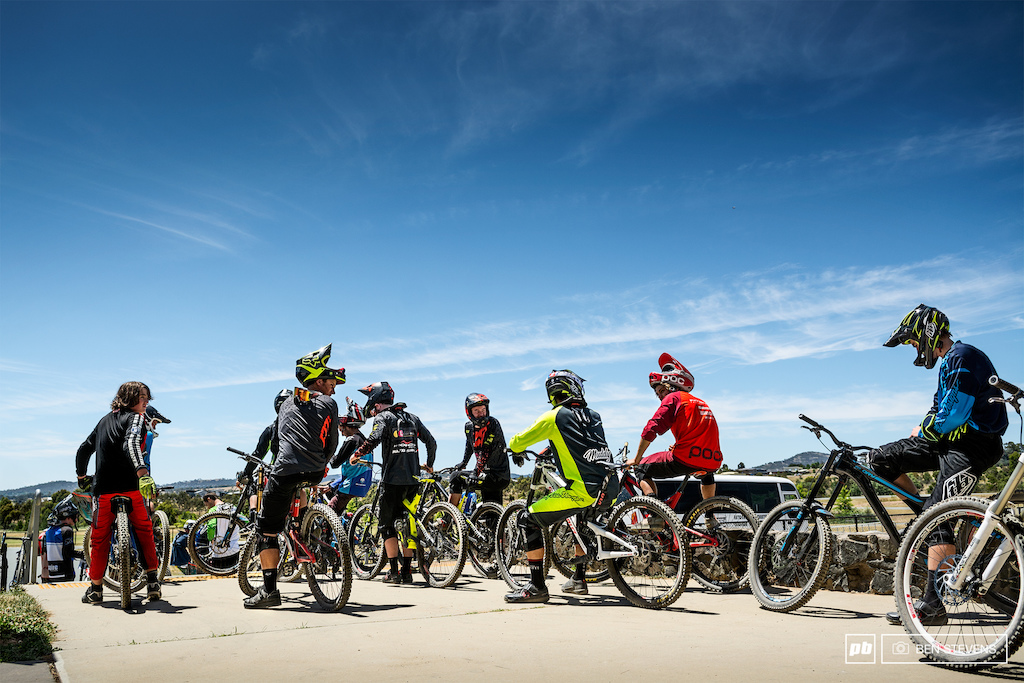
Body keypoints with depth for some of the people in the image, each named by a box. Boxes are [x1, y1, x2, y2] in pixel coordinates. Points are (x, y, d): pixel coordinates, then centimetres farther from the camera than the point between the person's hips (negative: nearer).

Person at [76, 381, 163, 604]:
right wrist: (143, 473, -36)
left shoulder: (104, 420, 18)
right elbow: (131, 445, -23)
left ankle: (95, 589, 18)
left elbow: (84, 449, 25)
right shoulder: (135, 418, -3)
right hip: (129, 487, -5)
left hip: (103, 489, 5)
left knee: (100, 539, 14)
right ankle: (152, 581, 9)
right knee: (145, 531, 12)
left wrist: (82, 477, 39)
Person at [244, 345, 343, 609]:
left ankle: (269, 590, 2)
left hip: (285, 472, 1)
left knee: (267, 529, 7)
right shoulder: (328, 404, 9)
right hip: (314, 474, 0)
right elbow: (332, 444, 10)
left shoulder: (287, 403, 20)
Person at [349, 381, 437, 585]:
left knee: (388, 526, 4)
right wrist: (429, 464, 27)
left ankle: (393, 572, 2)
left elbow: (374, 439, -22)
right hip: (413, 479, 6)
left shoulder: (383, 417, -3)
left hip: (392, 479, -5)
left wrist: (356, 455, -6)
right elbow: (431, 442, 13)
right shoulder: (411, 417, 15)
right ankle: (407, 571, 13)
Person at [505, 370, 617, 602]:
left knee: (529, 520, 2)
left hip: (583, 491, -7)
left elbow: (516, 442, 6)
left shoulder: (555, 417, -1)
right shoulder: (594, 416, 16)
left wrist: (517, 452, 28)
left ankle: (536, 587, 1)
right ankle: (578, 579, 39)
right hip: (610, 490, 7)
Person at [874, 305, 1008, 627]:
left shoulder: (963, 356, -14)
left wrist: (923, 431, -4)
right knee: (880, 459, 2)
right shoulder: (950, 361, 19)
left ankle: (932, 605, -14)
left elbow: (954, 414, -21)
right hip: (952, 441, 10)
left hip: (973, 446, -10)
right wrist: (921, 431, 8)